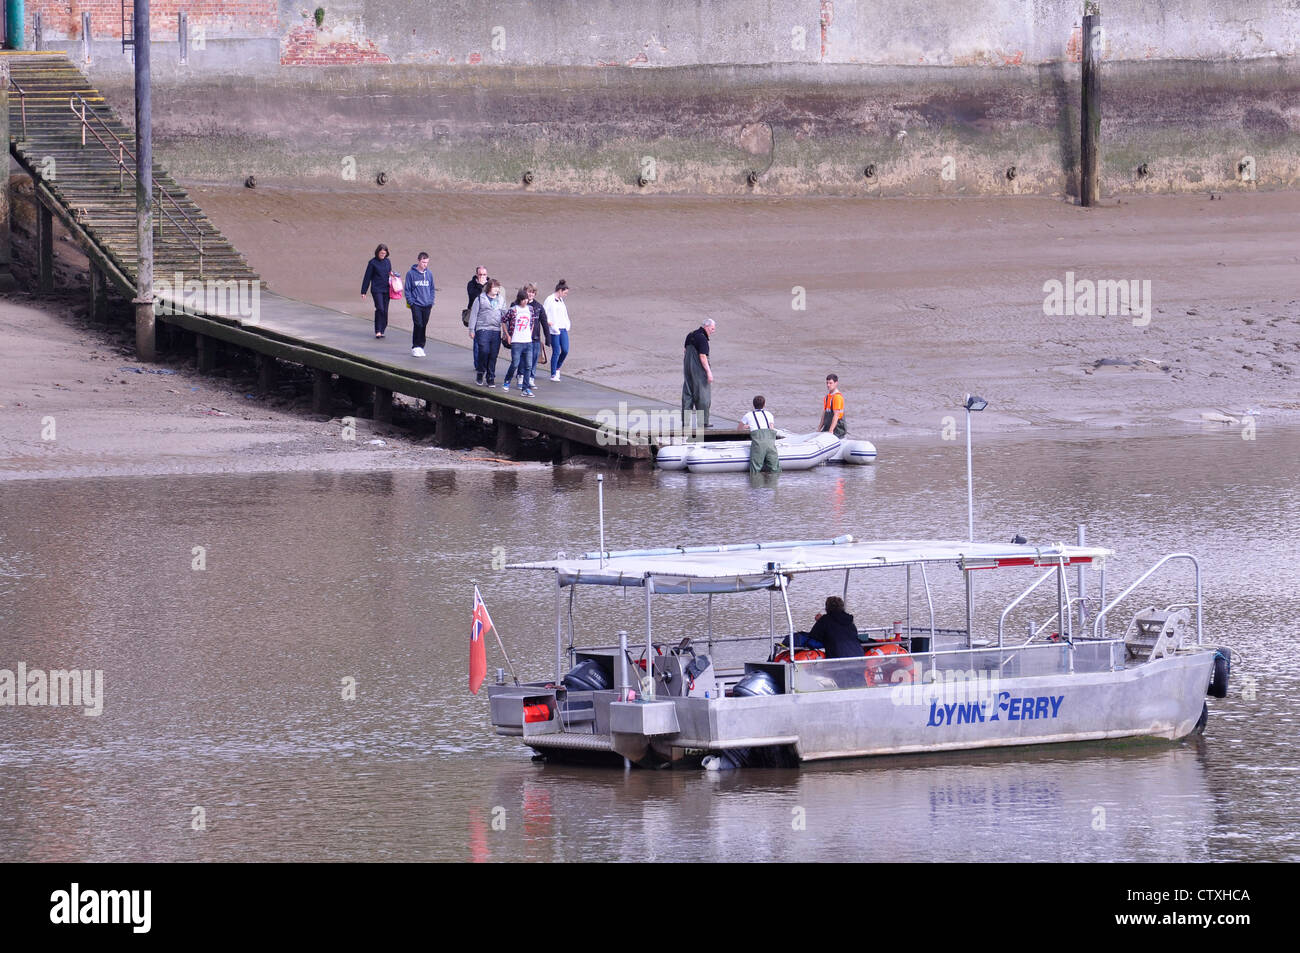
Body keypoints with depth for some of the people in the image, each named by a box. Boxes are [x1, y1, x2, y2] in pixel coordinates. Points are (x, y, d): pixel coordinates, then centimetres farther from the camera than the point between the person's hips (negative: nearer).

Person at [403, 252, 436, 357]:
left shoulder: (429, 274, 8)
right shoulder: (411, 274, -2)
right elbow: (407, 289, 0)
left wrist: (431, 301, 6)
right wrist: (410, 301, -8)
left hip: (427, 305, 4)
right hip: (416, 304, -4)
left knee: (424, 326, 7)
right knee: (418, 325, -10)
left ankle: (421, 346, 16)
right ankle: (415, 347, -6)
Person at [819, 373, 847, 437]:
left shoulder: (837, 397, -13)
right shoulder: (827, 397, 15)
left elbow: (836, 415, -19)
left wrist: (831, 431, -24)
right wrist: (819, 429, 19)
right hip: (827, 428, 8)